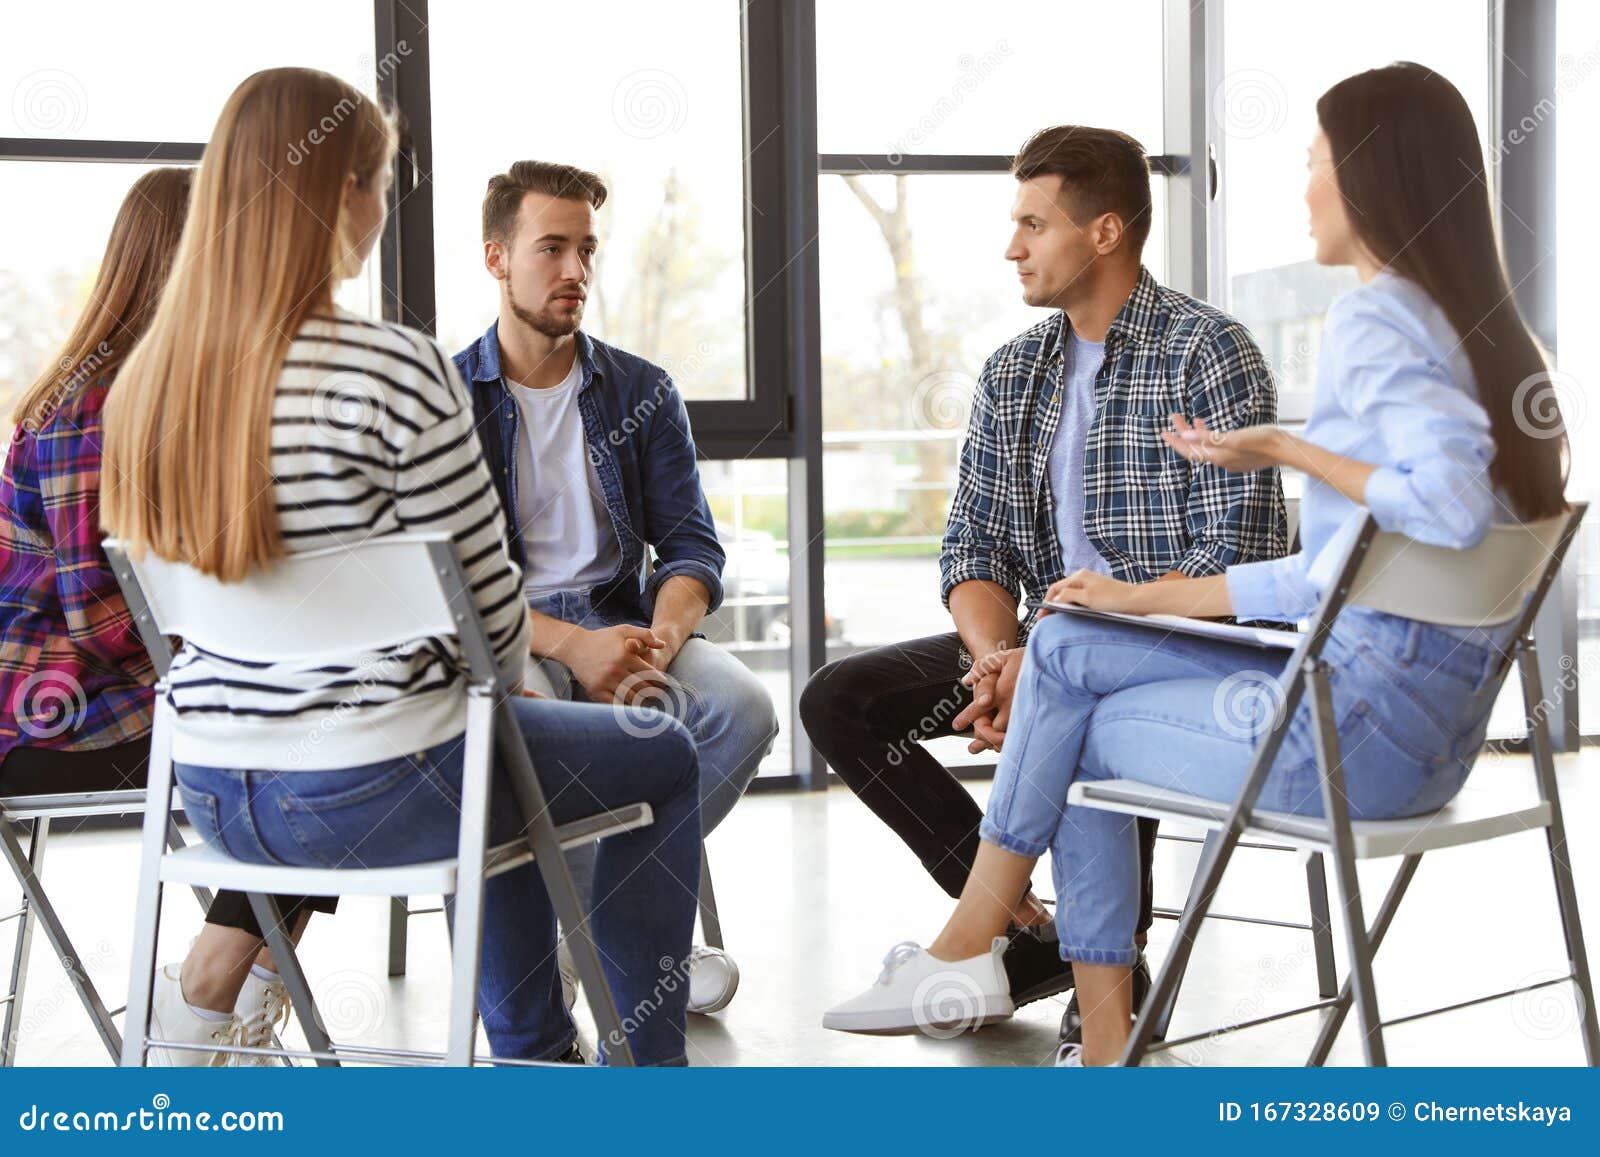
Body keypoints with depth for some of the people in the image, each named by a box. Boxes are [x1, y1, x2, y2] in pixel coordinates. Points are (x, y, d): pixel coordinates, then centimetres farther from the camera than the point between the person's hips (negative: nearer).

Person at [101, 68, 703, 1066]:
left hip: (210, 793, 8)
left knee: (498, 750, 35)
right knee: (665, 756, 18)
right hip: (371, 790, -7)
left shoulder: (149, 381, 1)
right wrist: (505, 686, 10)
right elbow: (489, 601, -14)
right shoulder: (393, 371, -21)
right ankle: (645, 1067, 26)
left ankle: (535, 1050, 44)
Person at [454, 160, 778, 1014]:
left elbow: (691, 545, 6)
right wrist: (569, 645, -22)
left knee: (742, 708, -26)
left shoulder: (641, 391, 11)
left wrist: (660, 640, -17)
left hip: (620, 621, 3)